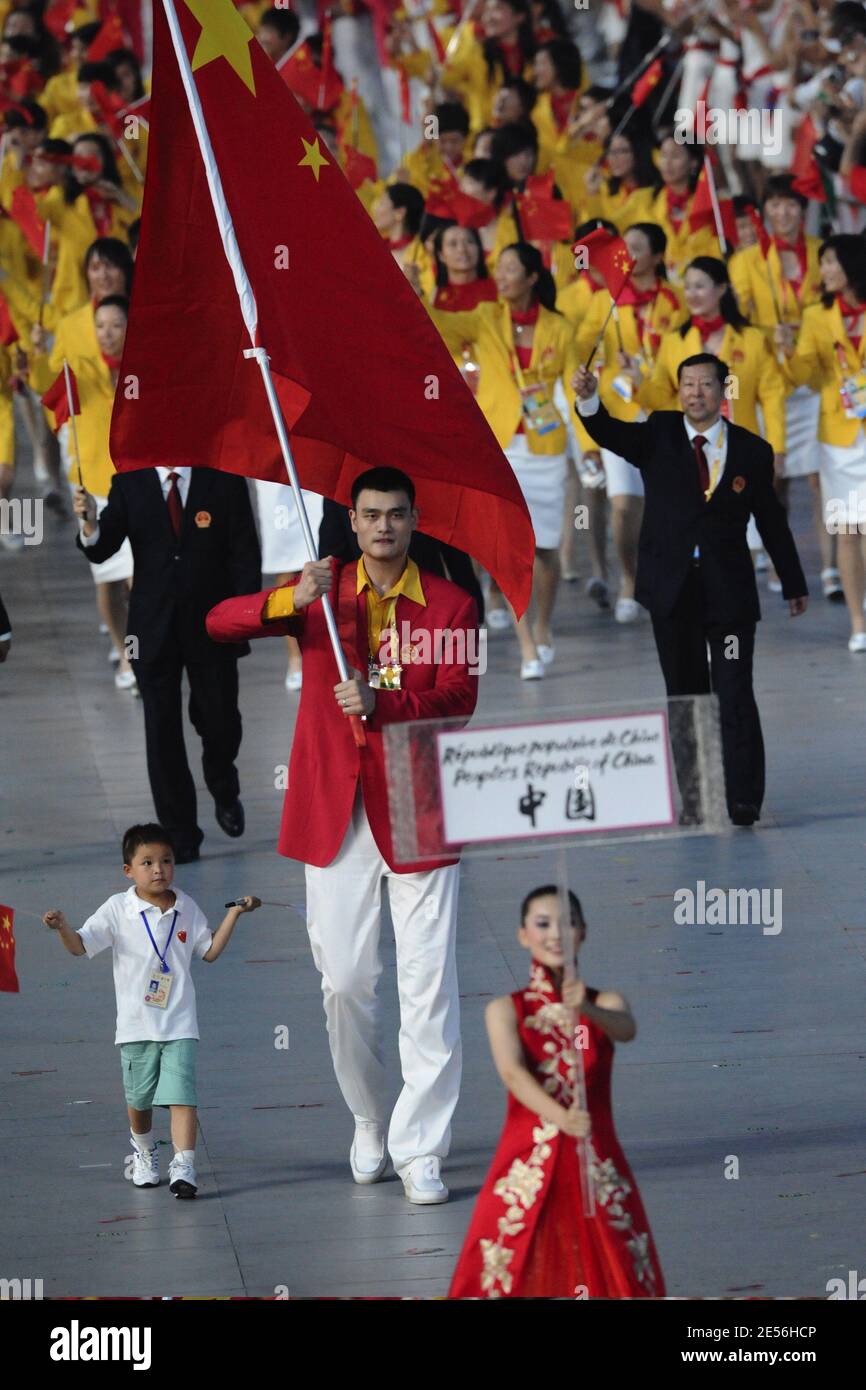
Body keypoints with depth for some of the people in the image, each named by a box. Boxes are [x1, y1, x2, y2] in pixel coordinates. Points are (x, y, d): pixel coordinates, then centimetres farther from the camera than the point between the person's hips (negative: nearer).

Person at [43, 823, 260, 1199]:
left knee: (181, 1095, -13)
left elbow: (209, 951, 16)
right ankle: (143, 1148, 41)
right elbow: (80, 946, -8)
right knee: (139, 1098, 14)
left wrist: (235, 913, 9)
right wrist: (62, 927, -28)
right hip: (136, 1025, 0)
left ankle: (183, 1166, -17)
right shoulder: (118, 910, -4)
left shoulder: (186, 909, 5)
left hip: (179, 1025, 0)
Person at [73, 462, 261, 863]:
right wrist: (90, 523, -28)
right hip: (154, 629, 1)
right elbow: (101, 550, -7)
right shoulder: (130, 483, 0)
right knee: (162, 731, 2)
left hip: (212, 627, -1)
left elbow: (244, 552, -1)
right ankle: (180, 835, 9)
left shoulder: (223, 481, -2)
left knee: (220, 723, 7)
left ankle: (224, 792, 40)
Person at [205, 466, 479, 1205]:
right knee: (345, 982, 4)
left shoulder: (450, 605, 3)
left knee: (428, 982, -7)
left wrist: (380, 703, -25)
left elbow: (459, 698, -9)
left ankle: (421, 1150, -4)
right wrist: (292, 601, -21)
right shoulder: (322, 590, 8)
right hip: (335, 813, 2)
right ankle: (369, 1121, 25)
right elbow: (219, 623, -2)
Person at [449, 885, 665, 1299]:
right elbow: (512, 1072, -16)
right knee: (513, 1276, -6)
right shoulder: (506, 1010, 2)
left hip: (596, 1165, 1)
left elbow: (626, 1030, -19)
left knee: (612, 1277, -4)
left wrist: (586, 1009, -41)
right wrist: (559, 1117, -35)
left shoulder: (605, 1003, 5)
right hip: (527, 1165, -1)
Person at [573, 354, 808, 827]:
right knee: (684, 696, 6)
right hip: (673, 591, 1)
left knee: (735, 696, -9)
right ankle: (693, 801, 10)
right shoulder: (658, 436, 6)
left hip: (729, 589, -1)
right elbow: (611, 433, -12)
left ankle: (743, 800, -7)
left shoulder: (751, 451, 5)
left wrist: (794, 584, 19)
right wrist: (588, 400, -33)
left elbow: (772, 521, 12)